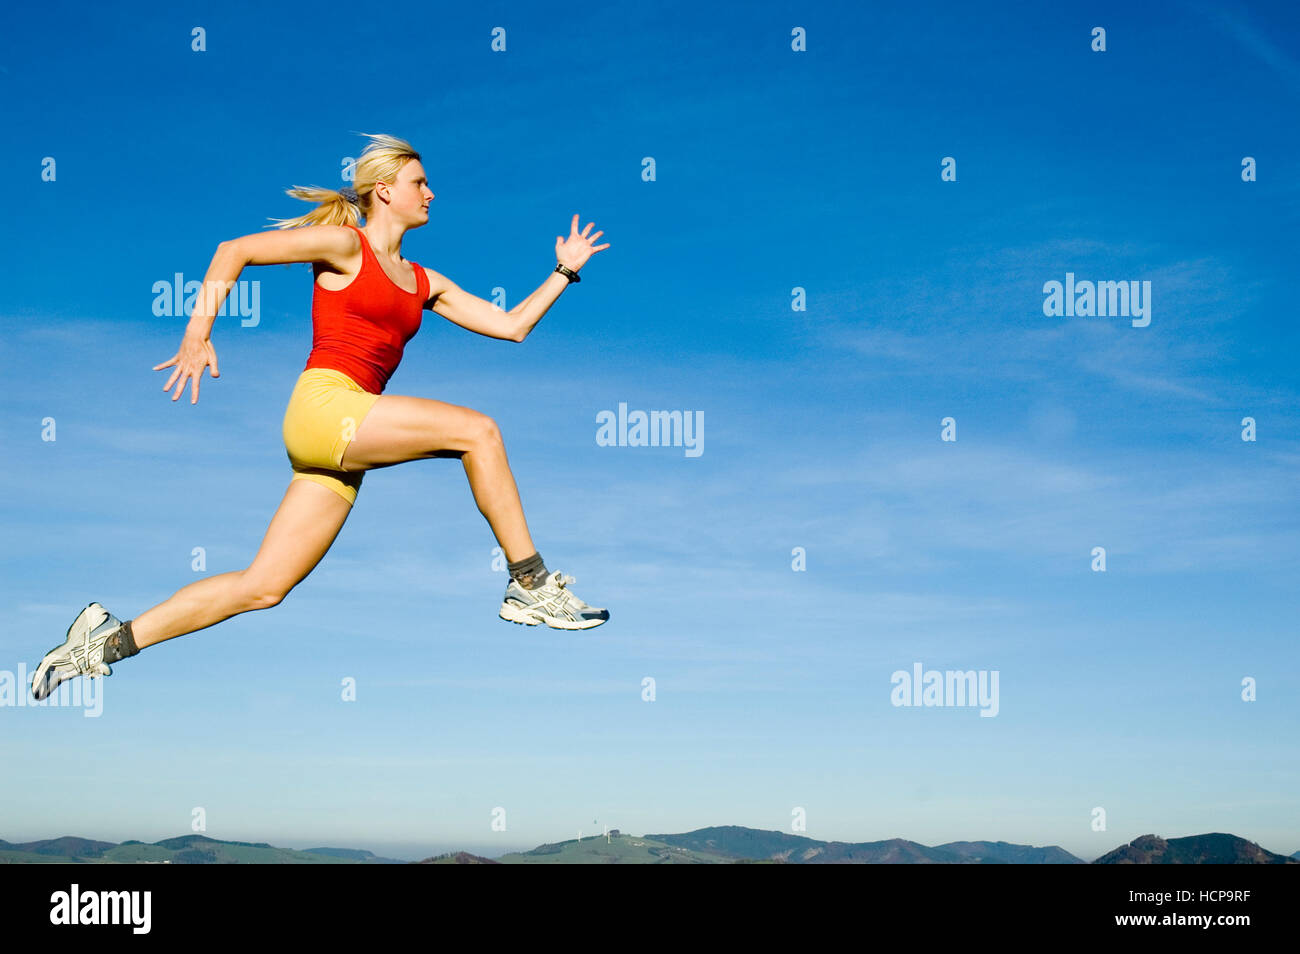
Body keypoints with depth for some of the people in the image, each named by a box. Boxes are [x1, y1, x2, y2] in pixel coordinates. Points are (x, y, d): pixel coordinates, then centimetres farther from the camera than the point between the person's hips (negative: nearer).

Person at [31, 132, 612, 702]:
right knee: (476, 429, -14)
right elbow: (234, 251, 1)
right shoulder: (344, 245, 3)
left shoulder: (423, 283, 23)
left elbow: (511, 326, 24)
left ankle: (112, 639, 8)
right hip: (323, 404, -7)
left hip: (343, 446, 7)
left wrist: (565, 271, 21)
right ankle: (531, 586, -7)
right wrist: (198, 332, -8)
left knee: (262, 589, 1)